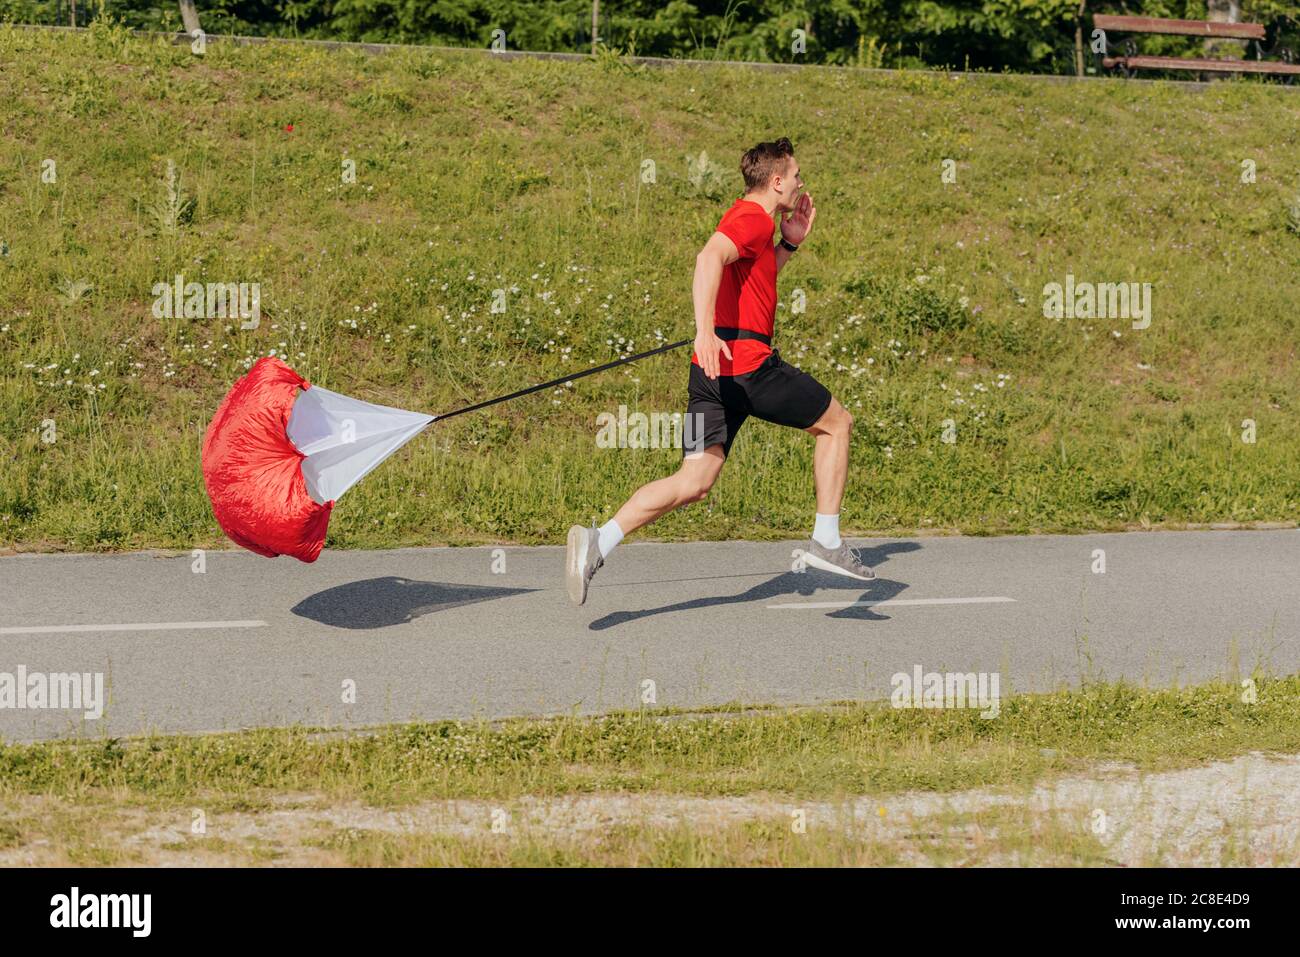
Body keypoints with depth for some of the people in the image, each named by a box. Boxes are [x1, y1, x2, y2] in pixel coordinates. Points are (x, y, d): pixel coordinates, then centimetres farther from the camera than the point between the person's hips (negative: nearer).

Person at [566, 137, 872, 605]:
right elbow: (709, 257, -27)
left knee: (693, 483, -1)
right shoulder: (753, 218, -8)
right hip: (748, 363, -9)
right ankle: (826, 543, 13)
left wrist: (790, 242, 28)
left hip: (714, 370, 9)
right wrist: (705, 329, -39)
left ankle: (599, 540, -17)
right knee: (837, 422, 12)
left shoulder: (745, 218, 24)